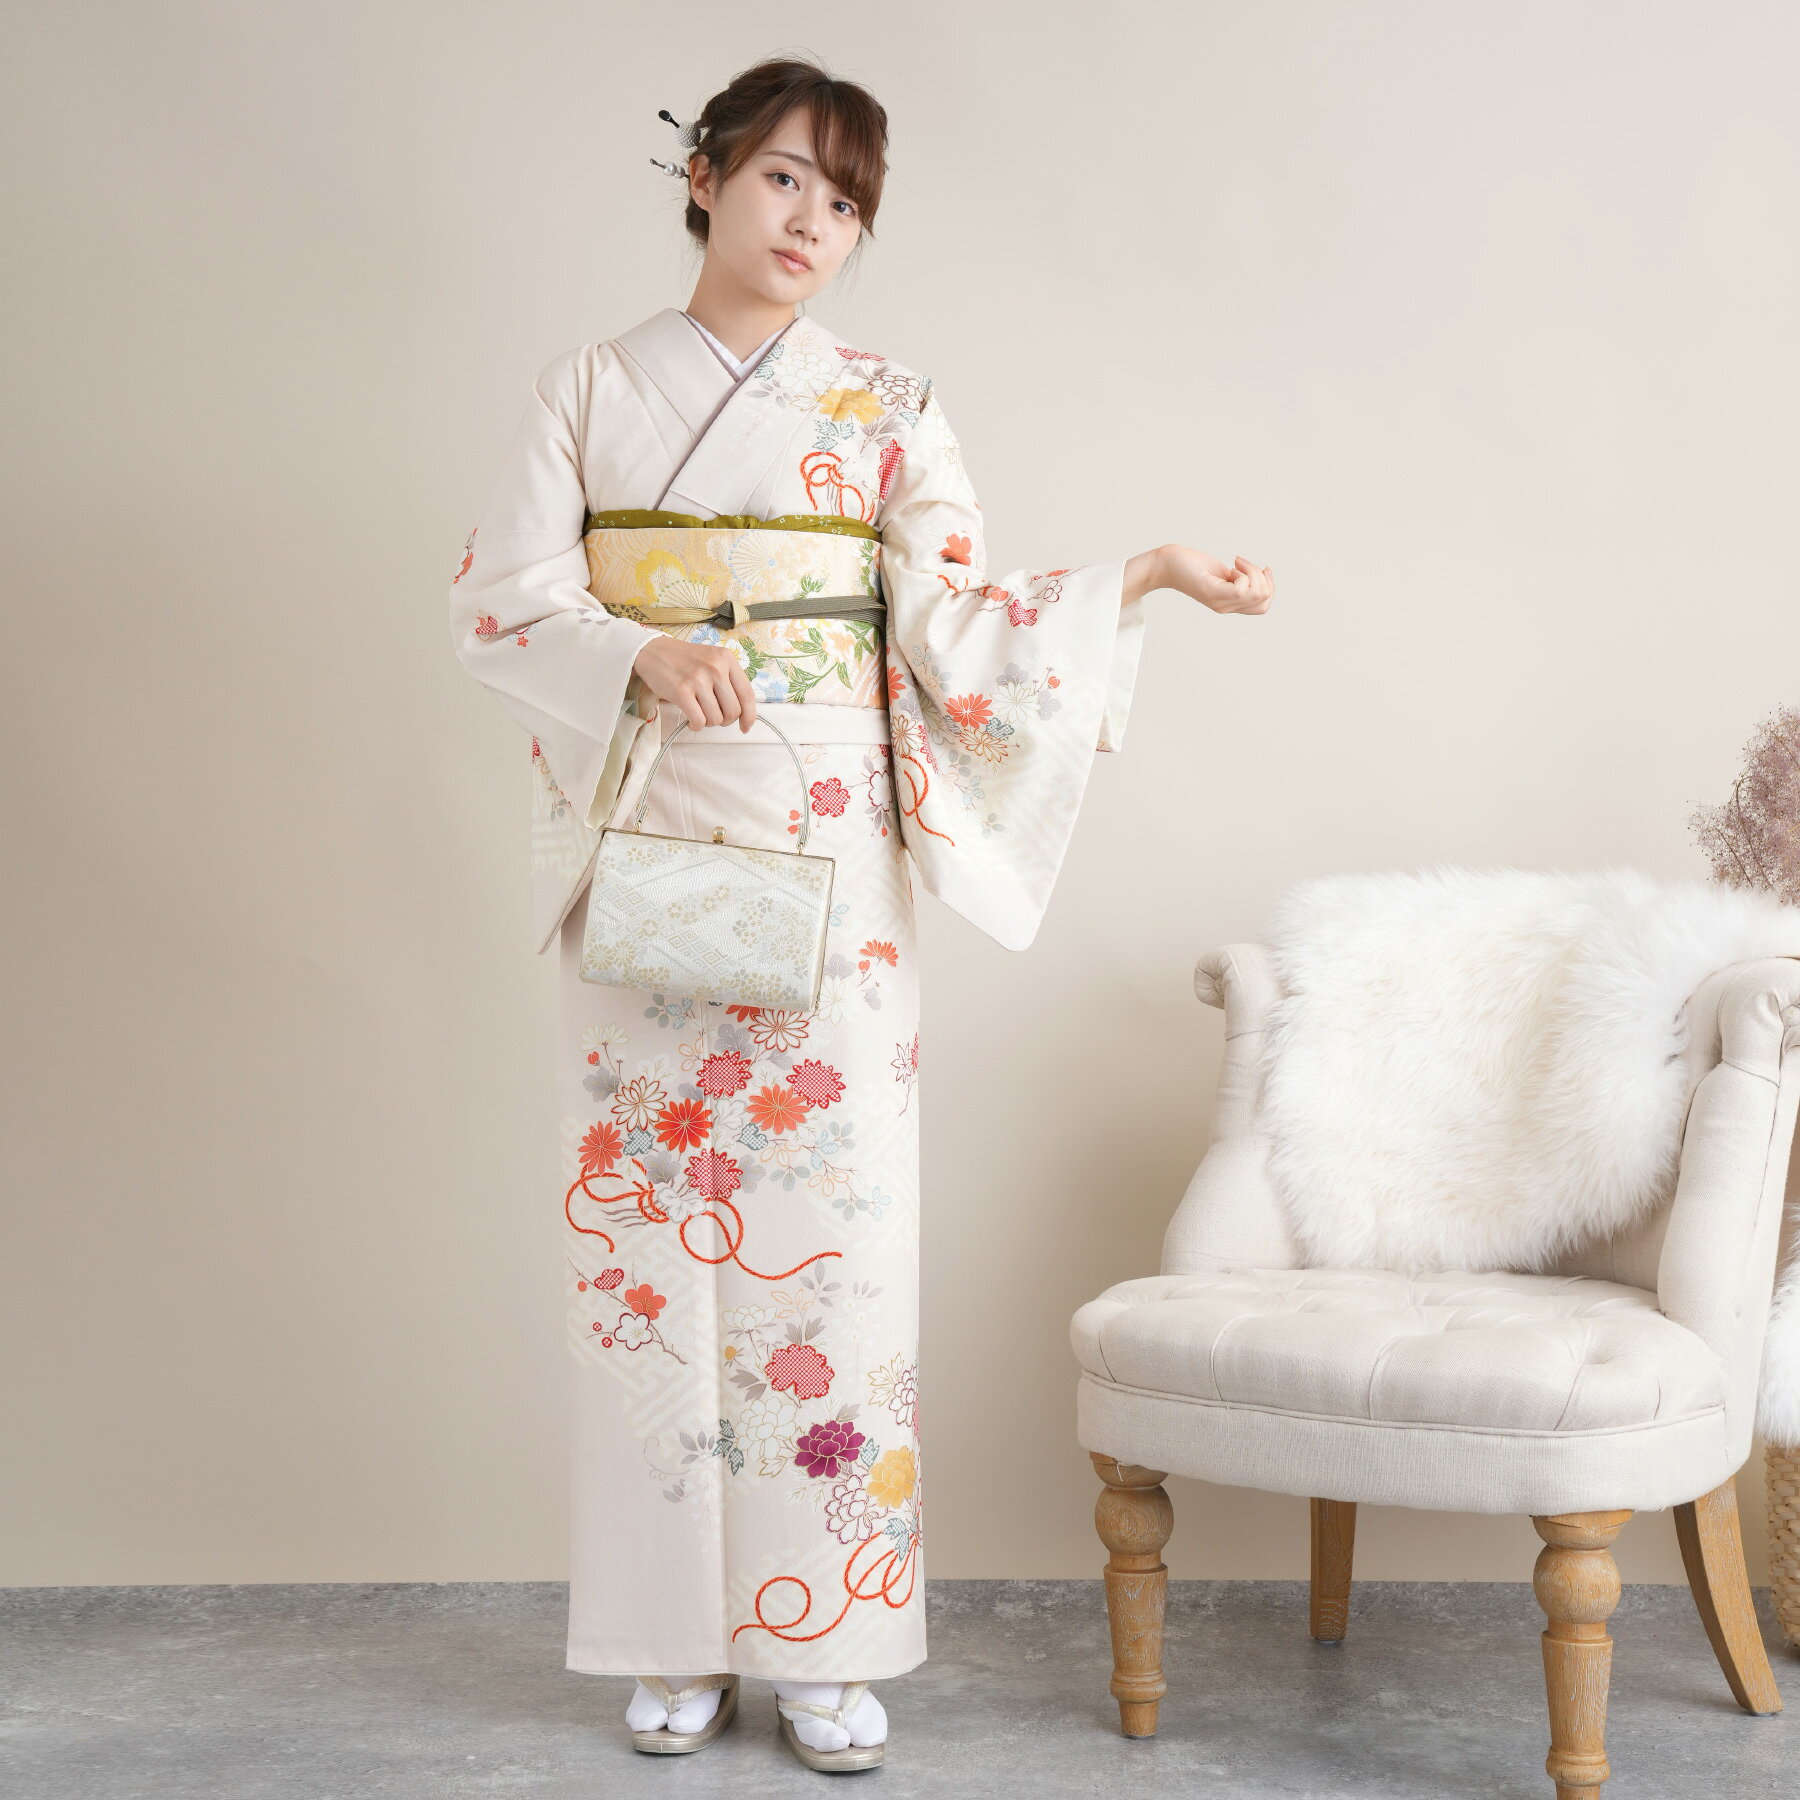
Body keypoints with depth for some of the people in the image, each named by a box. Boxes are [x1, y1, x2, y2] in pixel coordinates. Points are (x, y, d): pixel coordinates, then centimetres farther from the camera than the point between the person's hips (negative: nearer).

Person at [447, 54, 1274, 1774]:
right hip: (647, 849, 0)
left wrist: (1143, 573, -11)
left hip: (824, 859, 0)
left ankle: (822, 1642, 8)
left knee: (832, 1212, -3)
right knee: (652, 1214, 1)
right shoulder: (590, 389, 8)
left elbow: (958, 620, 1)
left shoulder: (886, 407, 9)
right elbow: (498, 603, 0)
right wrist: (643, 655, -18)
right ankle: (675, 1635, 13)